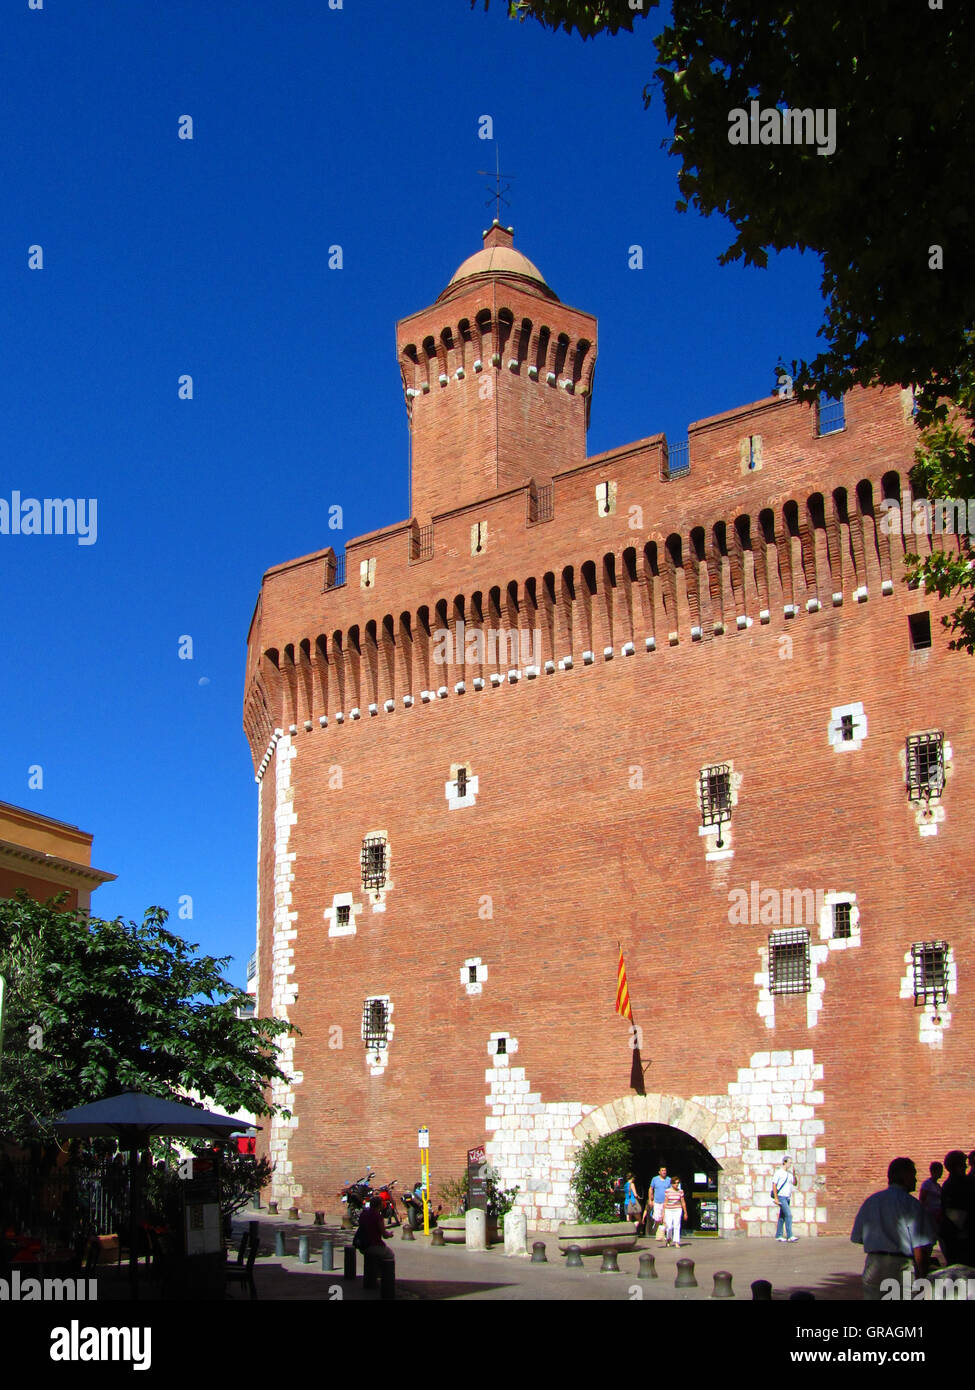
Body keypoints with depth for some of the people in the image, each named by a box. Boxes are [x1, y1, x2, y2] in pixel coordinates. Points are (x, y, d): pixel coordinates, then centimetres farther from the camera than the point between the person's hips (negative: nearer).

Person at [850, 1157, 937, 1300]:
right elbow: (920, 1248, -13)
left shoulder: (870, 1201, 10)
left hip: (873, 1267, 5)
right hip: (902, 1268, -5)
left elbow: (857, 1238, 12)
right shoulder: (912, 1204, -9)